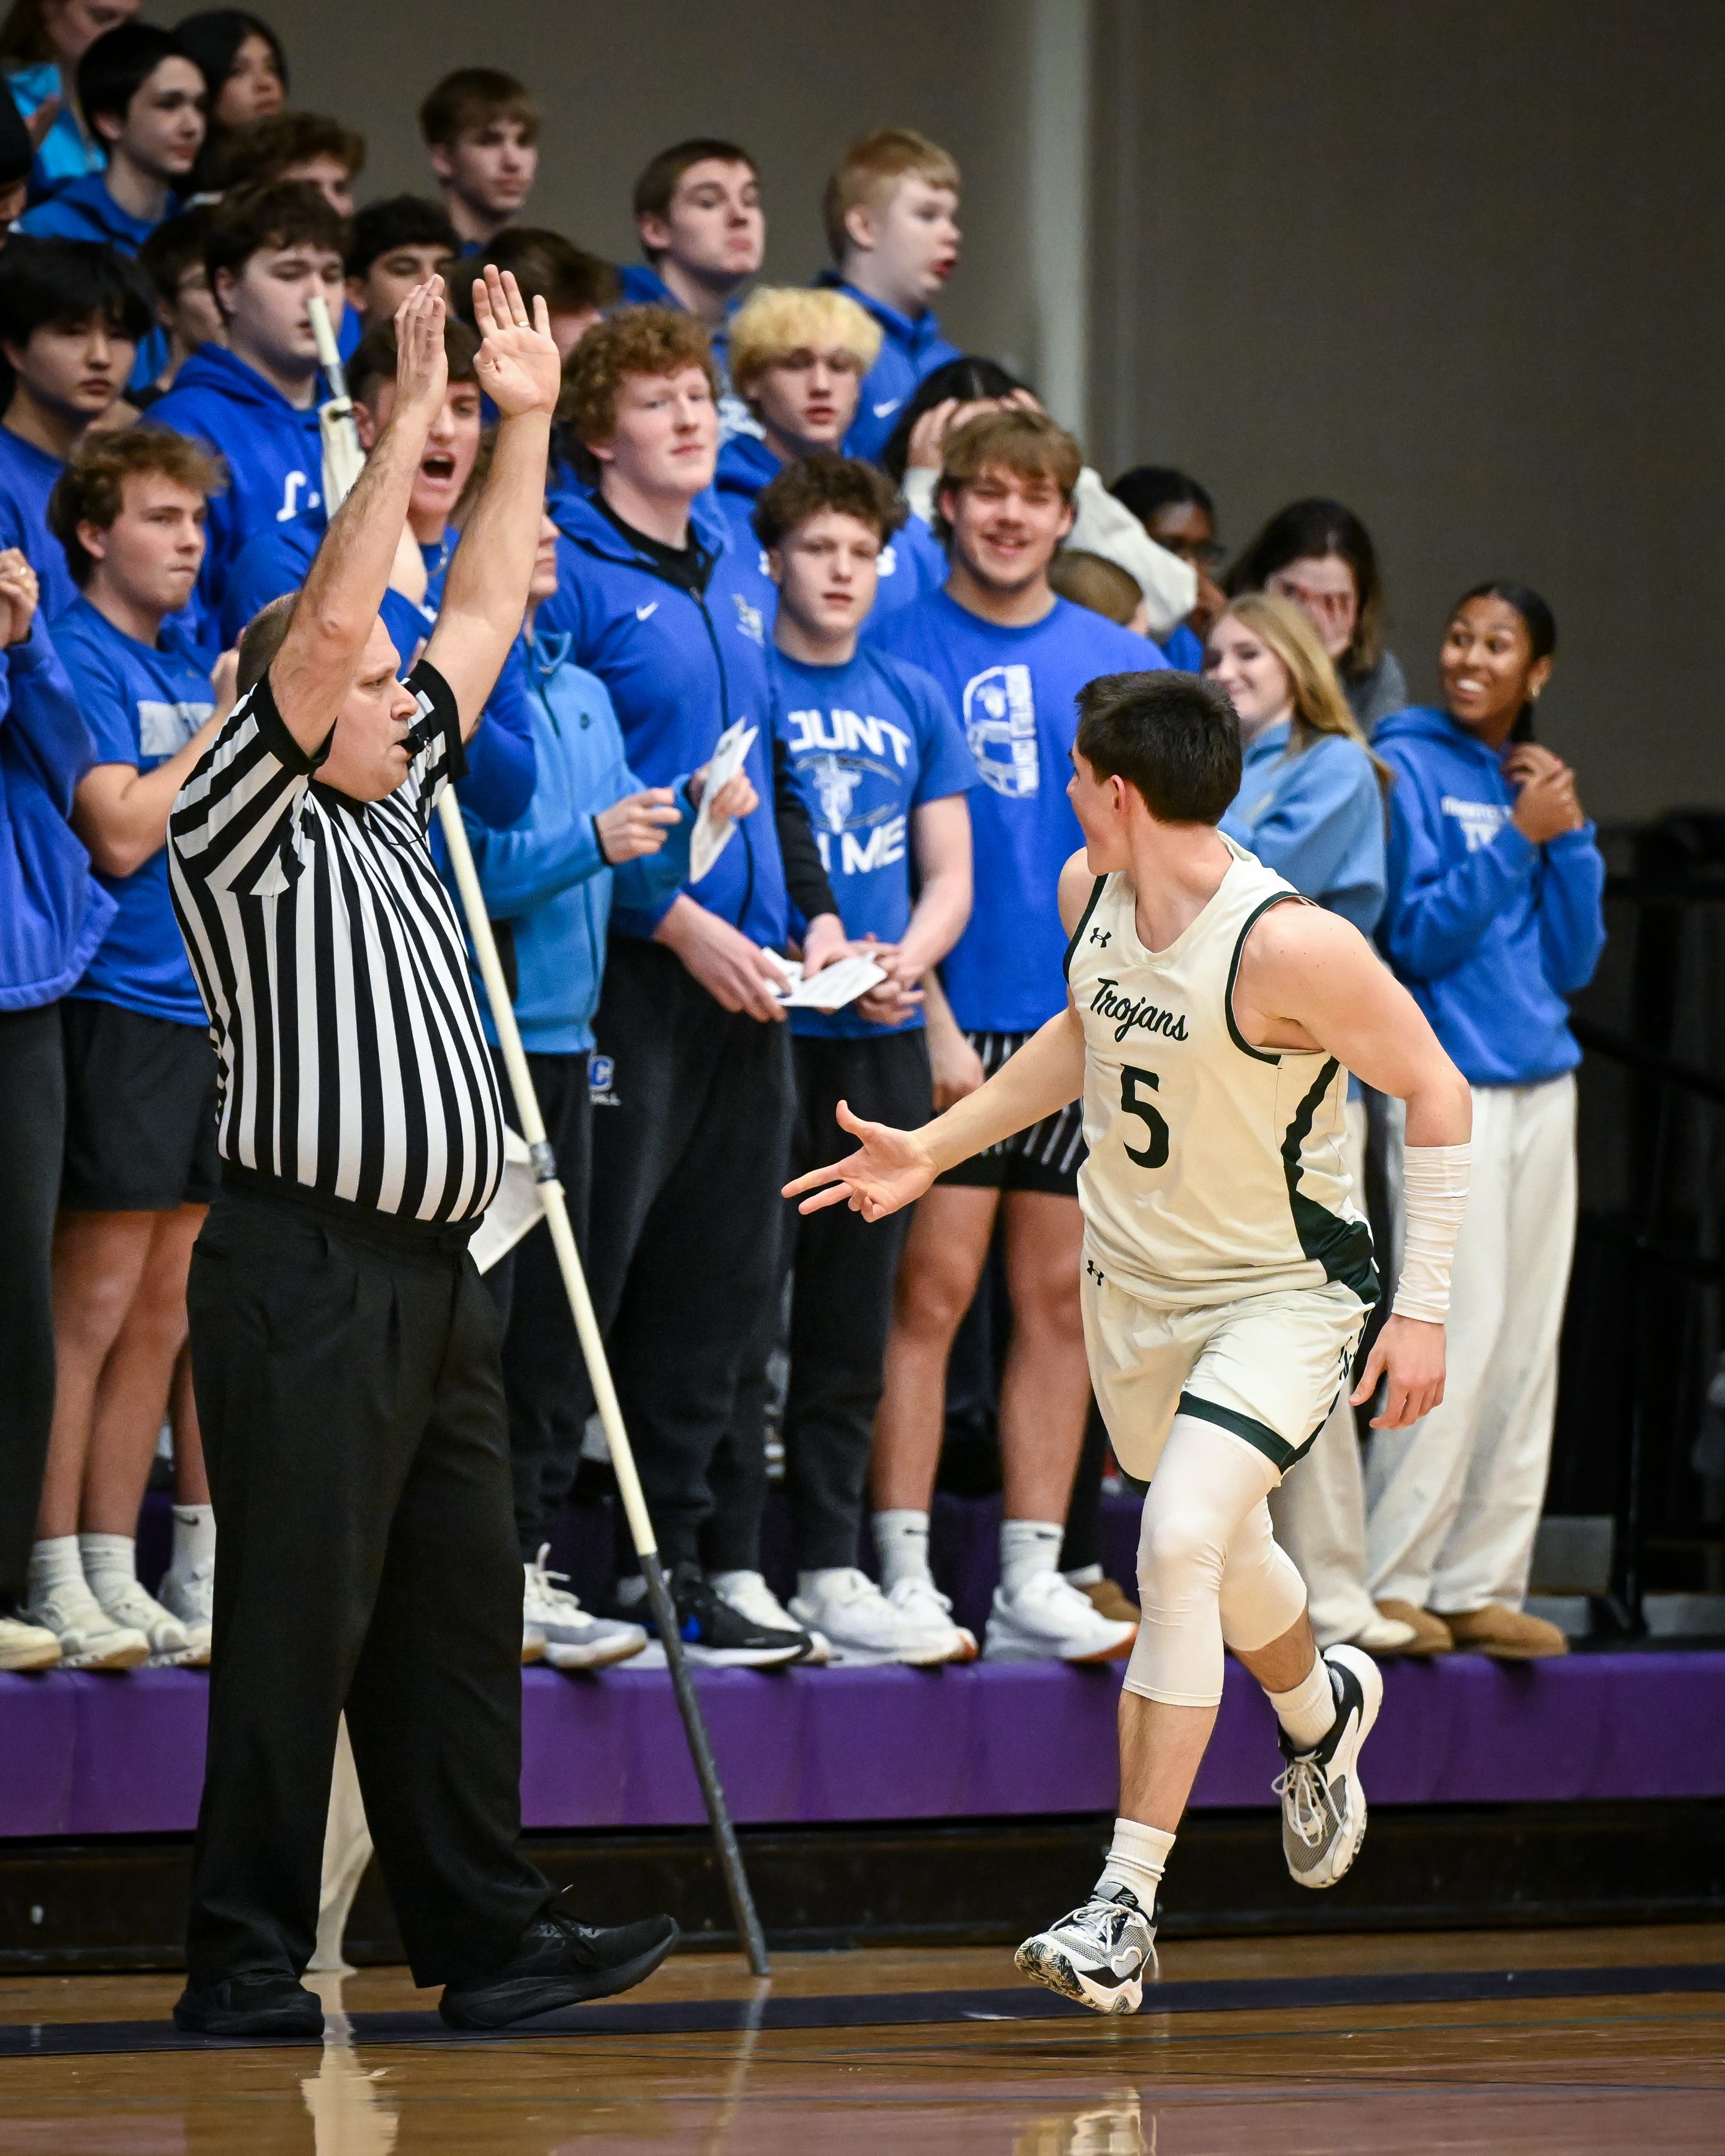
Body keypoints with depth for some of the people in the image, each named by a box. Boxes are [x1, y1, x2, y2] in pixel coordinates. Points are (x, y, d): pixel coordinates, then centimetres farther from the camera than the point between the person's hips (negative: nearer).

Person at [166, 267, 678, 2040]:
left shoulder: (389, 808, 19)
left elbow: (482, 619, 23)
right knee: (296, 1626, -7)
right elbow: (324, 625, -16)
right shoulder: (247, 819, -5)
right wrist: (412, 416, -16)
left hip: (429, 1277, 9)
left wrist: (526, 425, 19)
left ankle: (484, 1936, 13)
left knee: (455, 1613, 9)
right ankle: (244, 1961, -4)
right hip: (309, 1273, -9)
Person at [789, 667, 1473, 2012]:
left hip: (1286, 1288, -7)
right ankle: (1323, 1713, 58)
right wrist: (935, 1150, 13)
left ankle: (1128, 1907, -21)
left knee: (1180, 1543, -24)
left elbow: (1436, 1094, -17)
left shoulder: (1288, 945, -27)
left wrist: (1425, 1308, -18)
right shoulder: (1089, 891, -5)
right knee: (1214, 1550, 23)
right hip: (1135, 1279, 7)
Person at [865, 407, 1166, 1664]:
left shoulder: (1123, 665, 11)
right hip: (953, 1022, -4)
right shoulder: (899, 651, 0)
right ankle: (903, 1574, -4)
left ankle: (1033, 1582, 10)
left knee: (1060, 1300, 5)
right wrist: (928, 1016, -11)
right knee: (931, 1290, -6)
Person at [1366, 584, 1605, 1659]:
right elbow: (1415, 937, -12)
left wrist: (1572, 835, -1)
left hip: (1541, 1083, 7)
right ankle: (1392, 1581, -5)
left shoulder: (1535, 781, 13)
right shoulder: (1411, 767, -4)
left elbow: (1574, 960, 10)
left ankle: (1482, 1583, 10)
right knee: (1459, 1327, -11)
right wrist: (1516, 839, -16)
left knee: (1528, 1343, 6)